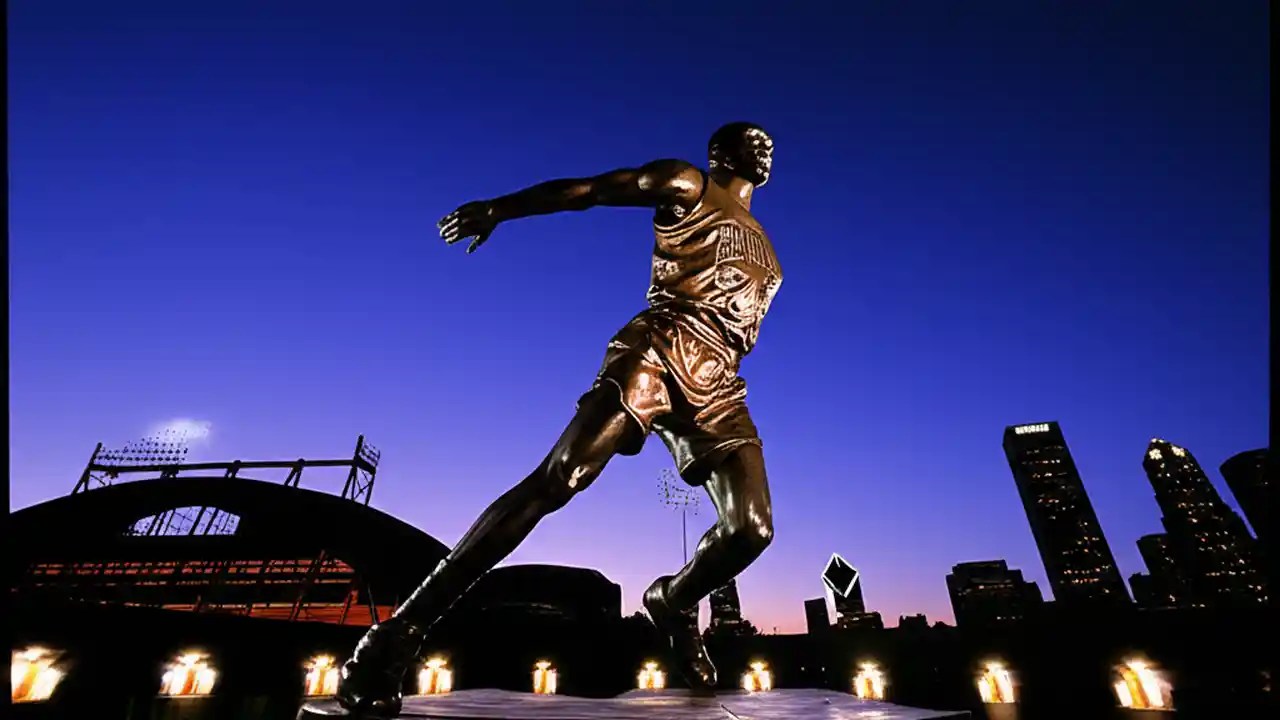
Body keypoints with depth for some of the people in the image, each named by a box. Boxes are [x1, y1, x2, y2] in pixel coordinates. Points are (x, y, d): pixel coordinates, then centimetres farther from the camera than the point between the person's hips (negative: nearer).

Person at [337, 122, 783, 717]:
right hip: (658, 351, -5)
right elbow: (584, 189, 9)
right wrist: (495, 210, 0)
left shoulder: (766, 254, 32)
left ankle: (673, 603, 18)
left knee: (752, 528, -13)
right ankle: (401, 631, -16)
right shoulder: (686, 185, 16)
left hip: (718, 387, 6)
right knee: (558, 479, -22)